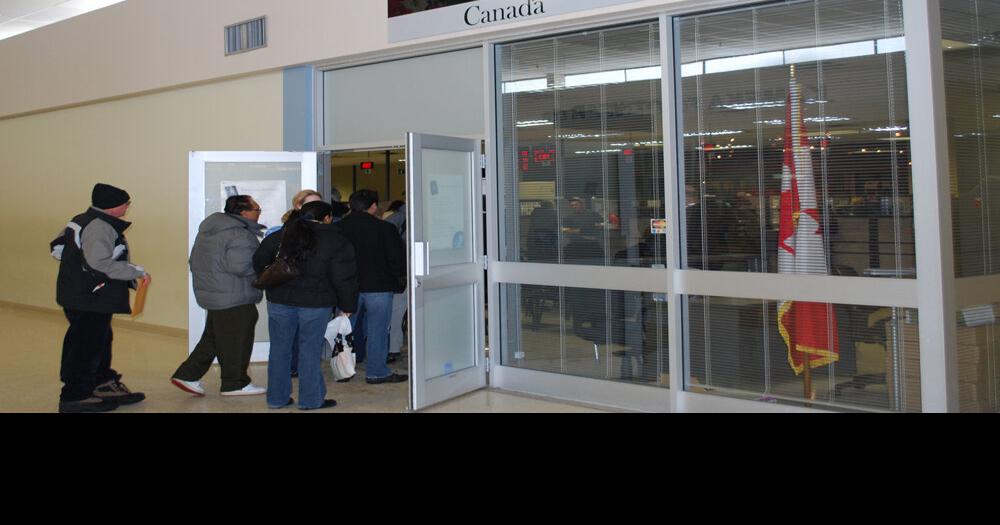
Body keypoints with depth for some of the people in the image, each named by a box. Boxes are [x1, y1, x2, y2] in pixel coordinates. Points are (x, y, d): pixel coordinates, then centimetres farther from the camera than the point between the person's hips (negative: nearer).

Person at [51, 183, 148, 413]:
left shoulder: (81, 221, 12)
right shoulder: (101, 227, -20)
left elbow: (57, 248, 20)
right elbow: (101, 263, -29)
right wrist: (137, 272, -22)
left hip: (76, 295, 11)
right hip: (91, 298, -11)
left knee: (101, 340, 21)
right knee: (88, 345, -2)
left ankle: (104, 385, 33)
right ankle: (75, 397, 7)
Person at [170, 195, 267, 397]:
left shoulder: (208, 229, 12)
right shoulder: (239, 235, -19)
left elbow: (194, 261, 17)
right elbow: (241, 267, -26)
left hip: (211, 293, 9)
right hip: (234, 299, -9)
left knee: (213, 338, 19)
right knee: (235, 342, 3)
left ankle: (187, 375, 19)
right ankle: (235, 384, 13)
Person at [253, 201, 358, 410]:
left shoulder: (282, 235, 6)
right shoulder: (337, 242, -6)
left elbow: (259, 261, 11)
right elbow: (343, 279, -6)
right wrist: (348, 306, 4)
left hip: (280, 301, 3)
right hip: (316, 304, -3)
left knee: (279, 349, 12)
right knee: (310, 350, 5)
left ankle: (277, 398, 21)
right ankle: (310, 399, 12)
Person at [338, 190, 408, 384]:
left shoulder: (338, 228, 4)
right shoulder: (385, 228, -8)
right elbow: (397, 258, -5)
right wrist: (400, 282, 9)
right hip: (378, 287, -3)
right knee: (377, 330, 3)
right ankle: (377, 372, 7)